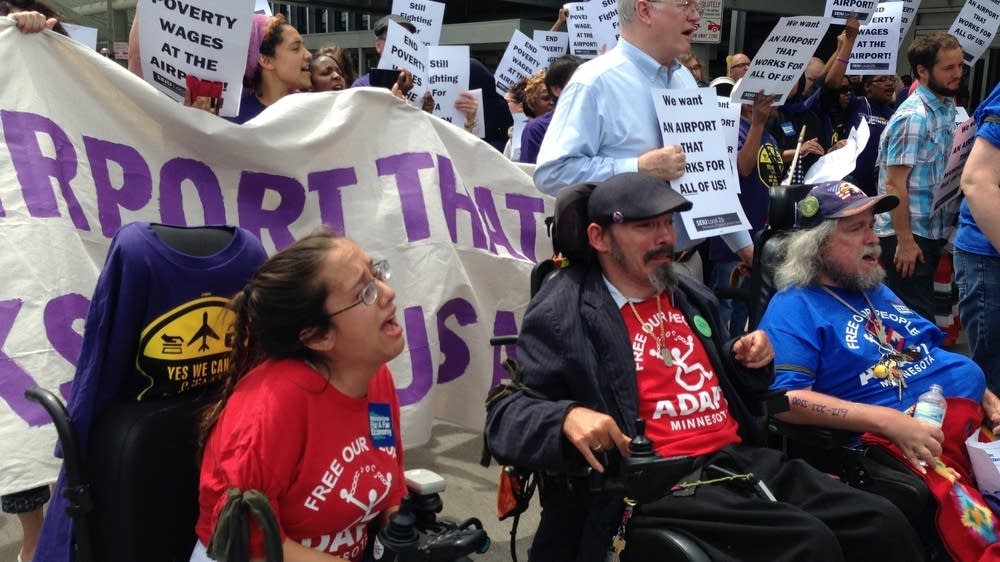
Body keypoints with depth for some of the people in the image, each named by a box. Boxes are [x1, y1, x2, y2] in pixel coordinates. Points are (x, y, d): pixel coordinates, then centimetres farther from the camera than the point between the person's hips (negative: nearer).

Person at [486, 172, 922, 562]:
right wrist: (568, 417, -30)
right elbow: (506, 417, -9)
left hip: (740, 458, 8)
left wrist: (747, 358, 10)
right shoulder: (562, 317, -5)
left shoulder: (690, 296, 20)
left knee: (882, 522, -7)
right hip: (663, 482, -7)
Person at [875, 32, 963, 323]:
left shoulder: (948, 108, 10)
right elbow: (894, 184, -20)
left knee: (921, 314, 17)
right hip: (909, 235, -8)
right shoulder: (912, 117, -17)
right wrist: (905, 241, -21)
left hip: (934, 233, 8)